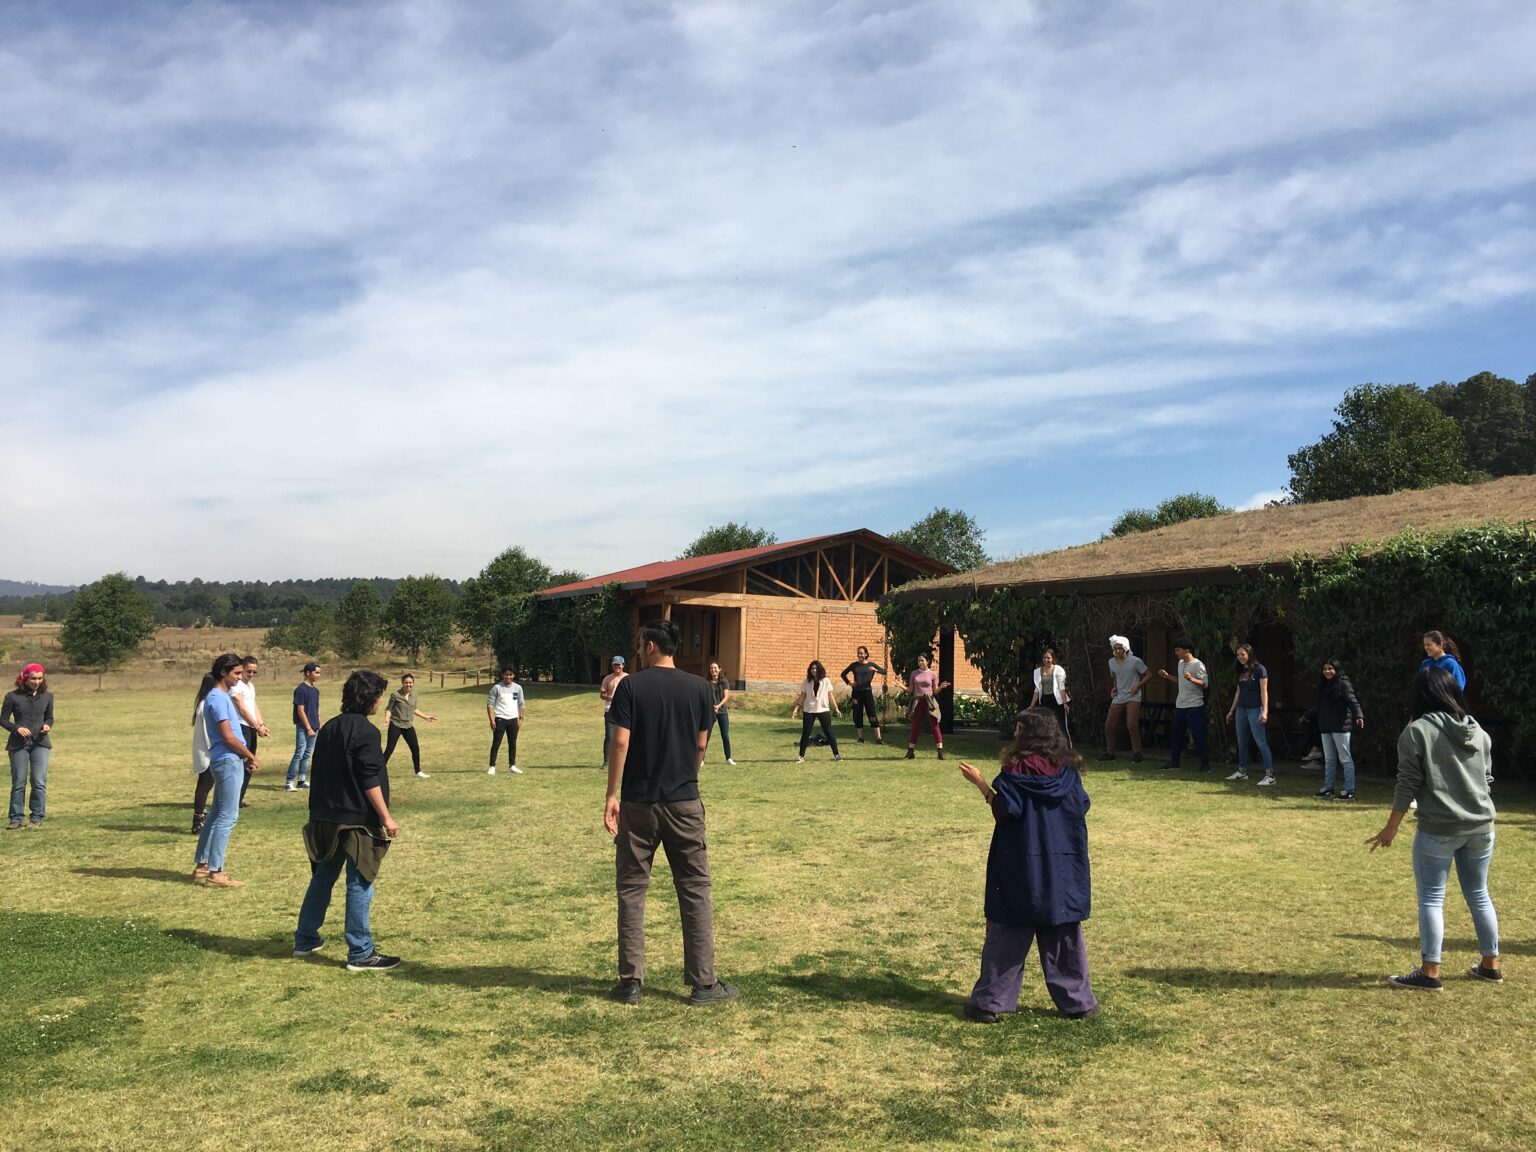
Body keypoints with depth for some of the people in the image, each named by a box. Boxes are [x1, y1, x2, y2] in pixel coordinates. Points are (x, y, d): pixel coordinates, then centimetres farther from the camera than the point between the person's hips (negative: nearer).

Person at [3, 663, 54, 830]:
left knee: (39, 782, -6)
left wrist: (47, 725, -6)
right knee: (18, 782, 4)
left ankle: (37, 818, 2)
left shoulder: (47, 696, 6)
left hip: (40, 743, 1)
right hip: (18, 744, -1)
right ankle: (16, 818, 14)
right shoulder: (13, 696, -2)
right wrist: (17, 728, -16)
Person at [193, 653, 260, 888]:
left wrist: (246, 758, 13)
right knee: (228, 816, -8)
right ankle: (215, 872, -6)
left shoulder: (223, 696, 16)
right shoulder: (218, 698, -15)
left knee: (217, 814, 16)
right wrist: (252, 757, -7)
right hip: (228, 761, -10)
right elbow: (229, 737, -18)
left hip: (226, 761, 10)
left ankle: (201, 865, 24)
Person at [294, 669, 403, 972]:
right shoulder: (365, 731, -15)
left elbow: (321, 773, 17)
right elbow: (370, 780, -18)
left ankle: (304, 940, 28)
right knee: (359, 885, -2)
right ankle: (360, 954, 2)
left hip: (325, 818, 8)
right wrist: (386, 816, -15)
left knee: (322, 879, 19)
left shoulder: (329, 728, 10)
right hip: (356, 820, -8)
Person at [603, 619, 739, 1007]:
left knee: (631, 890, 10)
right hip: (684, 801, 1)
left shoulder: (630, 686, -6)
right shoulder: (698, 688, 1)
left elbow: (620, 743, -11)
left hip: (638, 802, -1)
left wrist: (612, 795, -5)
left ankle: (631, 982, 13)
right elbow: (701, 746, 6)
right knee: (695, 890, 8)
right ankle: (704, 983, 9)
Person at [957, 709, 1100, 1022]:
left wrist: (980, 783, -10)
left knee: (1008, 935, 3)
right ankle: (1077, 1001, 19)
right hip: (1064, 868, 4)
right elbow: (1082, 806, 7)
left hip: (1021, 868, -4)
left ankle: (990, 1001, 7)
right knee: (1064, 936, 14)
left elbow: (1005, 810, -17)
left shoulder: (1017, 770, -12)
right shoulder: (1068, 769, 2)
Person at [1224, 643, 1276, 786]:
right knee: (1241, 742, 12)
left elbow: (1264, 692, -11)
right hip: (1241, 709, 8)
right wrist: (1231, 711, 20)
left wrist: (1265, 711, -19)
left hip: (1254, 710, -8)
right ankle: (1242, 772, 21)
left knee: (1261, 742, -9)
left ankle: (1270, 775, -9)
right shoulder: (1241, 671, 13)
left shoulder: (1259, 669, -7)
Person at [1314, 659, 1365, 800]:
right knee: (1329, 759, 15)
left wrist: (1359, 716, -36)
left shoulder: (1343, 684, -9)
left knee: (1345, 758, -4)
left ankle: (1349, 790, -1)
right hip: (1325, 727, 8)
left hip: (1340, 727, -8)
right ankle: (1328, 787, 24)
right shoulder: (1323, 685, 14)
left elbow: (1352, 701, -21)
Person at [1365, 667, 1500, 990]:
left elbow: (1408, 785, -12)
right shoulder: (1479, 731, 7)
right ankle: (1490, 964, 29)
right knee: (1479, 895, 19)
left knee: (1431, 899, 2)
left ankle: (1430, 972, 3)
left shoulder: (1417, 732, -12)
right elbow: (1486, 778, 16)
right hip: (1481, 826, 6)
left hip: (1438, 829, -6)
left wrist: (1391, 828, -4)